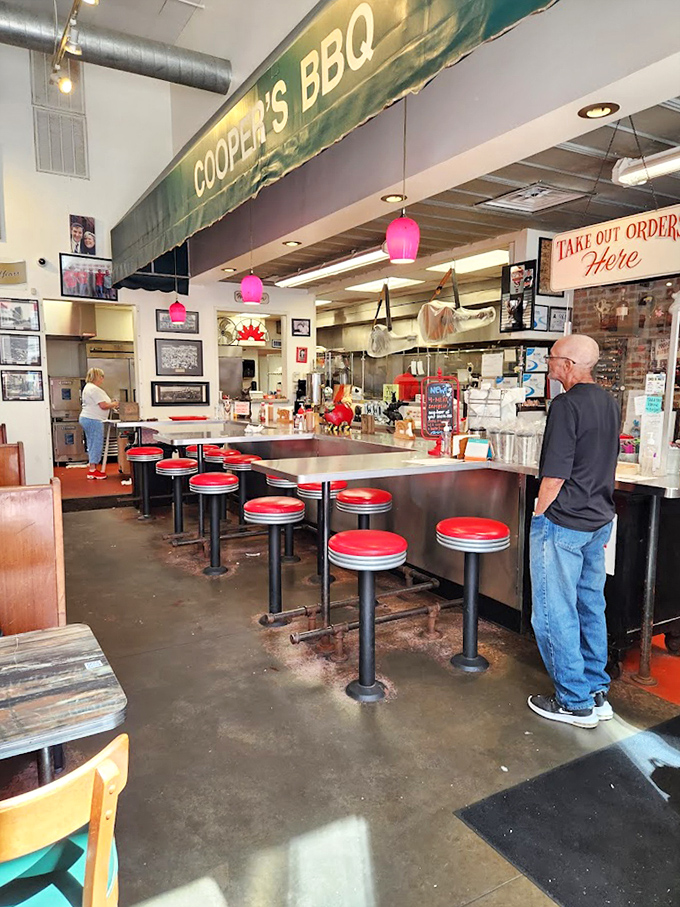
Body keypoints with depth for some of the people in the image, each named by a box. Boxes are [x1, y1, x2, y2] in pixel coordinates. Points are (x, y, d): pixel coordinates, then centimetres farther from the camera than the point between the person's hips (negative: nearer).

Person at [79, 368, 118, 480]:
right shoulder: (94, 389, -16)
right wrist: (114, 404, -2)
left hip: (86, 418, 11)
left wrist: (110, 403, 13)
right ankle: (93, 470, -3)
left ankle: (93, 468, 18)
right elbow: (103, 405, -19)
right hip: (93, 420, -11)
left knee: (92, 444, 14)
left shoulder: (88, 387, 18)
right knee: (97, 444, -6)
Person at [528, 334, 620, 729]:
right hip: (599, 520, 9)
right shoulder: (609, 402, 9)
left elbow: (555, 474, -21)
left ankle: (575, 702, 12)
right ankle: (597, 692, 28)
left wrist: (538, 514, -8)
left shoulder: (568, 405, -18)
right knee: (591, 607, 17)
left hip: (563, 523, -9)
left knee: (555, 614, 2)